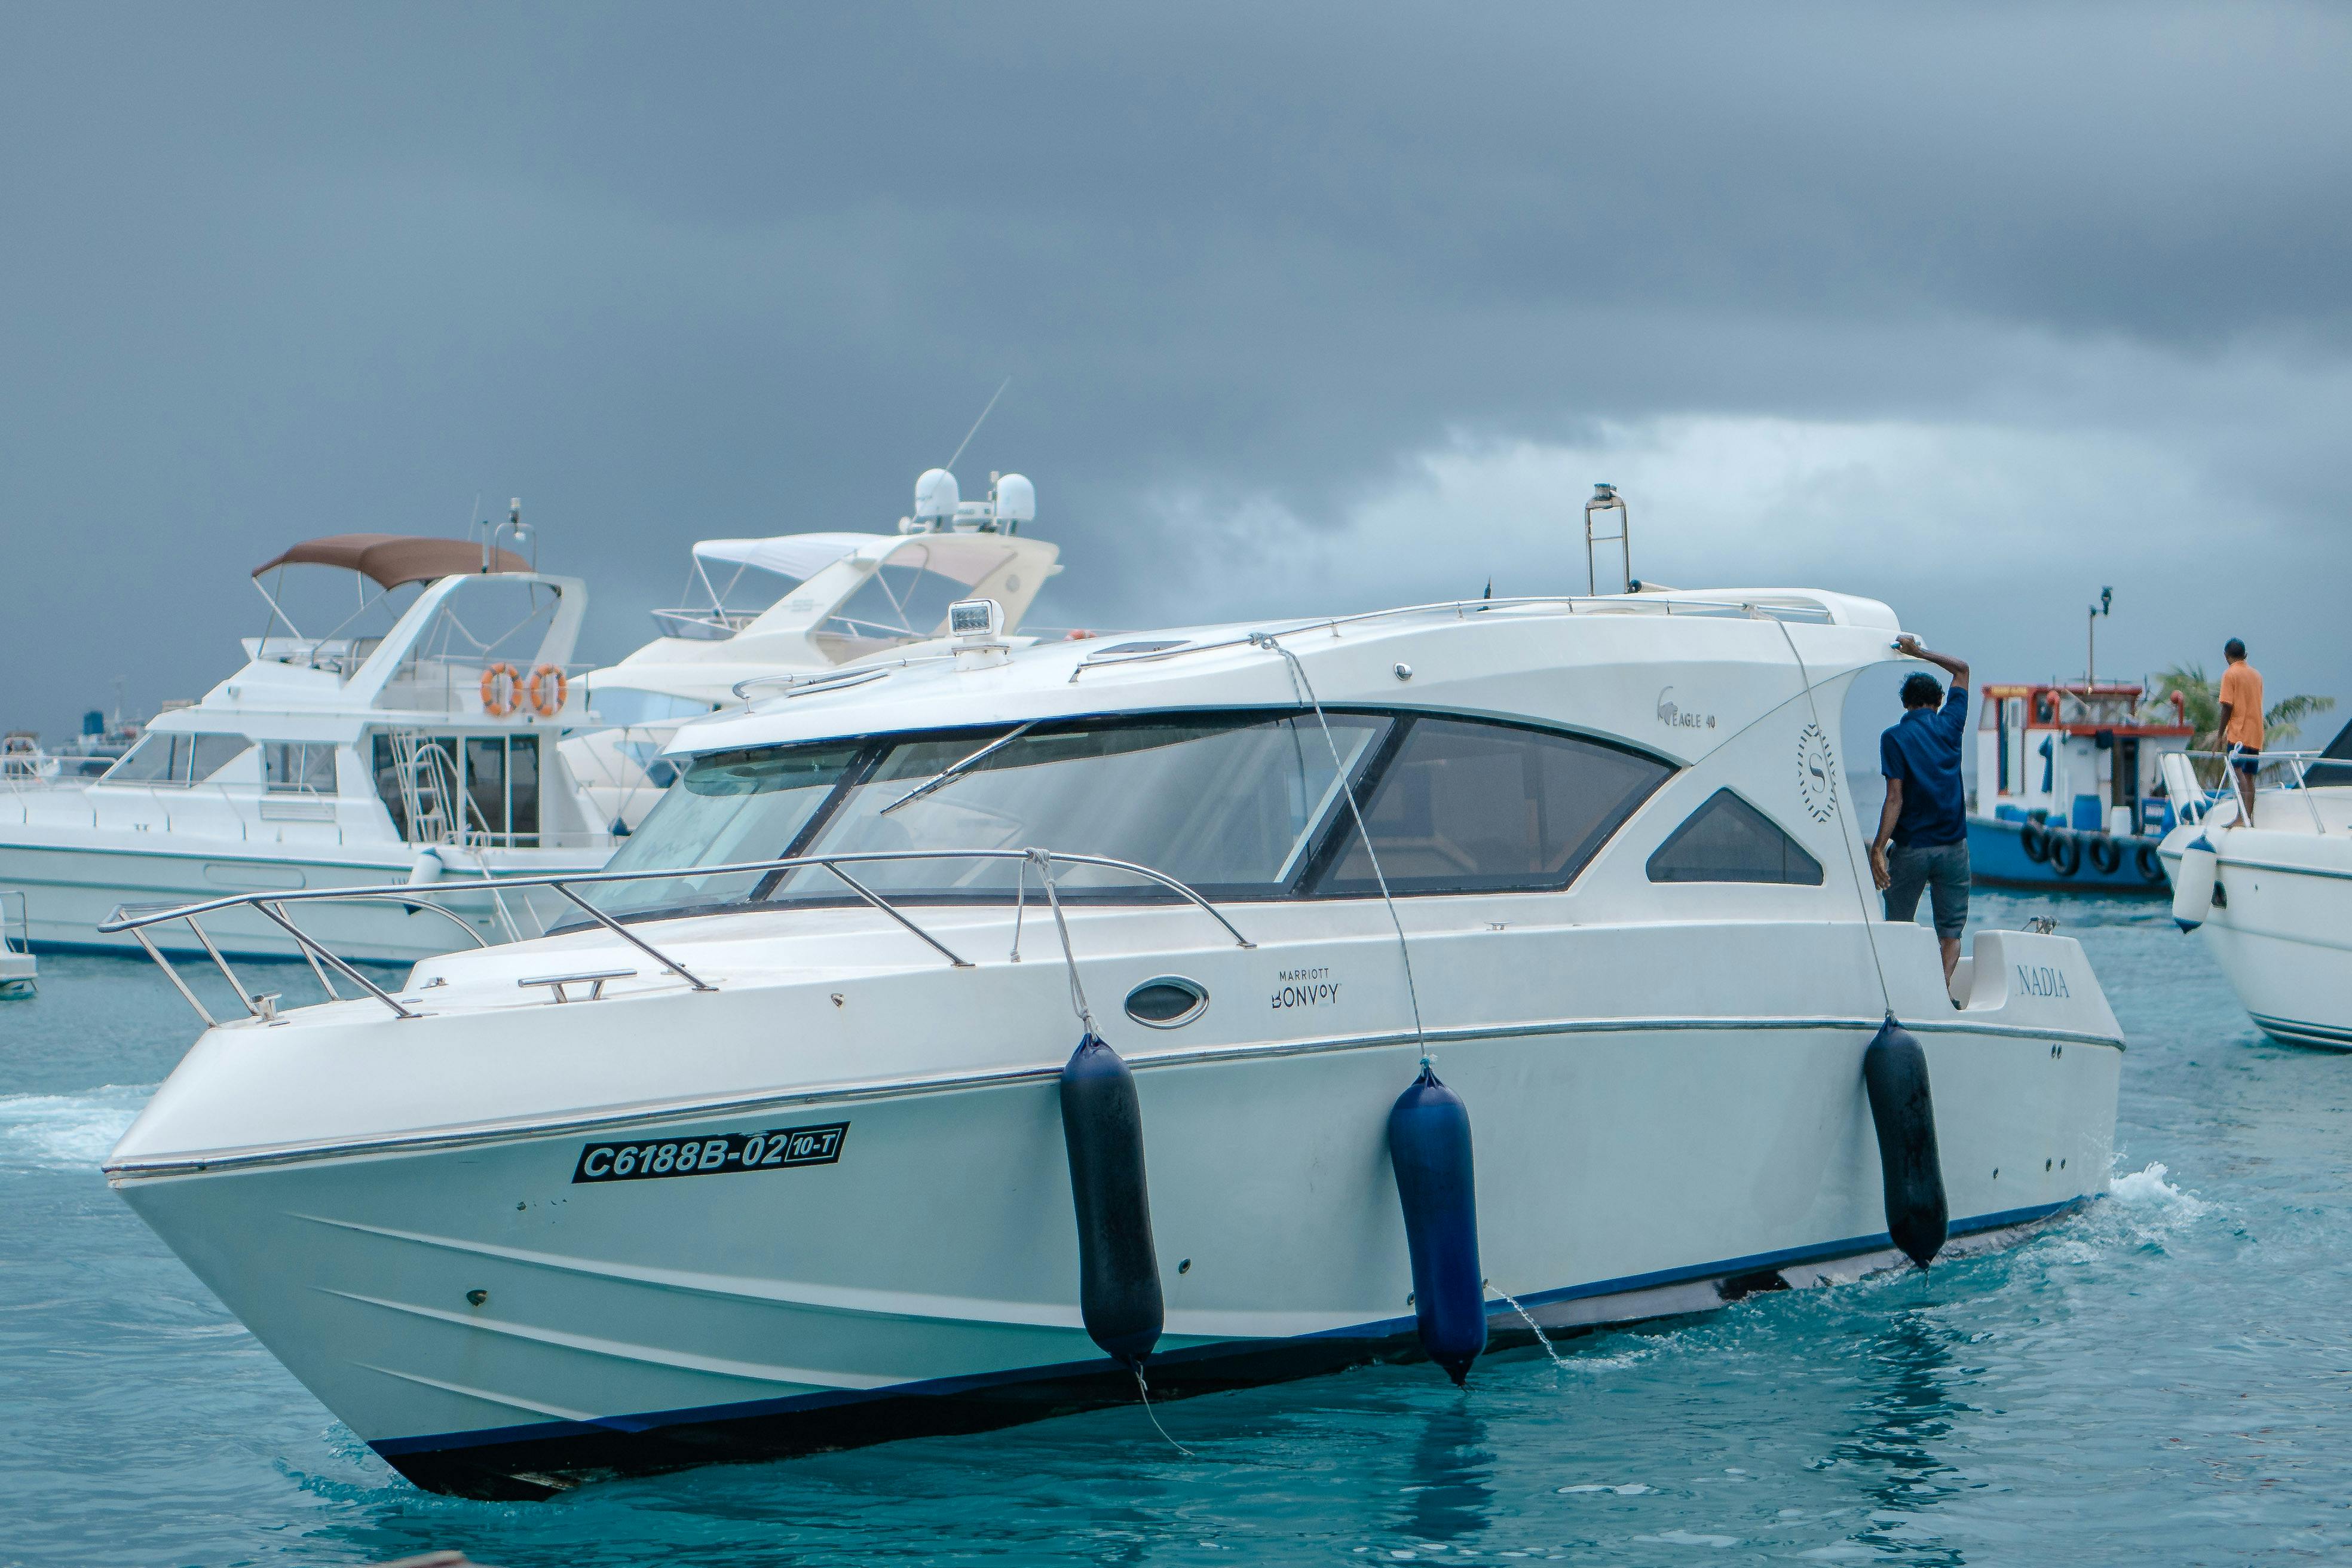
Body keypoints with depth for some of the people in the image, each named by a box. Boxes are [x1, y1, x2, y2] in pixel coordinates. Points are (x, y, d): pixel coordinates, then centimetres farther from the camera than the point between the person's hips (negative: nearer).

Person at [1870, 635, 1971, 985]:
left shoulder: (1895, 737, -5)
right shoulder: (1949, 725, 4)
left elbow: (1895, 798, -14)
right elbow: (1961, 669, 22)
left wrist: (1878, 848, -15)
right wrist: (1919, 651, 24)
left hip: (1911, 847, -2)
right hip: (1953, 846, 2)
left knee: (1899, 926, 10)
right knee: (1951, 929, 6)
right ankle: (1943, 983, -16)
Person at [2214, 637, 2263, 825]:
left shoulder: (2230, 674, -5)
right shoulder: (2257, 675, 16)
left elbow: (2228, 707, -11)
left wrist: (2220, 734, -6)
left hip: (2238, 732, -7)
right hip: (2256, 735, 7)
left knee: (2238, 771, -15)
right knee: (2249, 776, 9)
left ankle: (2243, 815, -28)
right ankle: (2249, 818, 6)